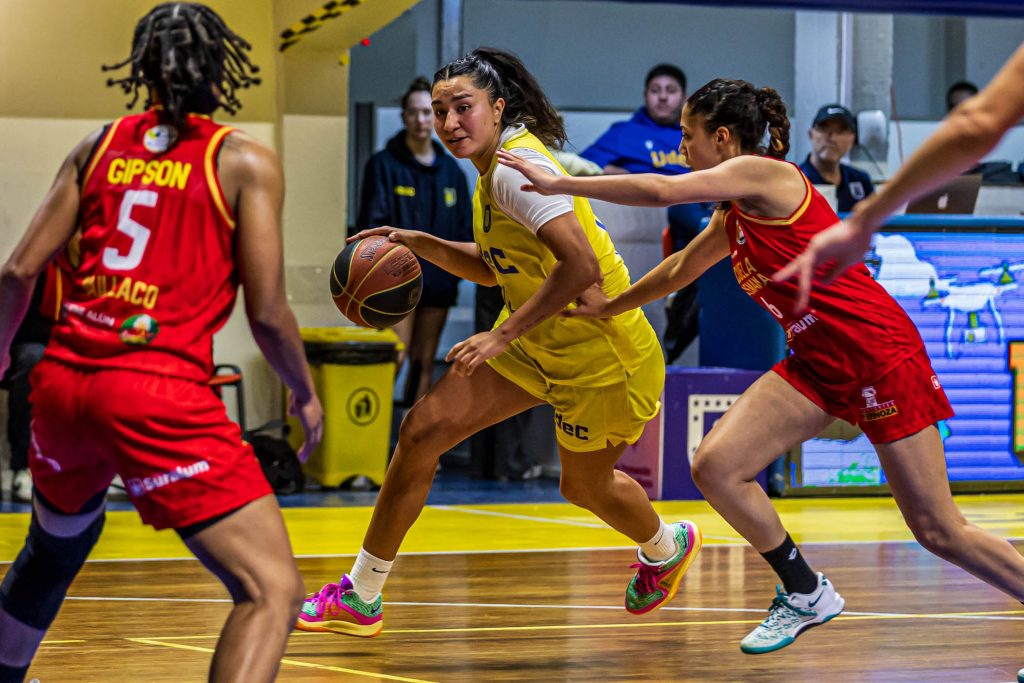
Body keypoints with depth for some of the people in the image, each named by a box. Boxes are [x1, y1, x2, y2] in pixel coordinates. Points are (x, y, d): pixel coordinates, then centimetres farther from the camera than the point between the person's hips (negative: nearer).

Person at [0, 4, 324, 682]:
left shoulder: (100, 145, 13)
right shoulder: (245, 161, 1)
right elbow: (266, 312, -3)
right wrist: (306, 396, 14)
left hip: (62, 379, 6)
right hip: (160, 392, -6)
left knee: (56, 545, 34)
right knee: (273, 589, -10)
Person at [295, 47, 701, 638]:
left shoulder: (515, 170, -26)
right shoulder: (496, 168, 4)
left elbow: (582, 266, -35)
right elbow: (490, 269, 17)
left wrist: (503, 335, -33)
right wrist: (419, 244, 1)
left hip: (601, 357, -9)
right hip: (535, 342, 9)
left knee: (585, 486, 15)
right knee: (423, 430, -2)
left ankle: (667, 548, 51)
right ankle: (361, 599, 5)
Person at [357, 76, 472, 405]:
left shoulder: (451, 171, 11)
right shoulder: (384, 165, -4)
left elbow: (464, 227, 15)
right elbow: (372, 223, -9)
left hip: (437, 281, 5)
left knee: (425, 361, 8)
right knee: (394, 359, -11)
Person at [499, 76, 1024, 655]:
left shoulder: (765, 174, -12)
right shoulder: (733, 215, 14)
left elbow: (663, 191, -21)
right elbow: (679, 270, 31)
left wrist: (560, 184, -14)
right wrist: (609, 307, 41)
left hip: (881, 356, -9)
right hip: (817, 364, 9)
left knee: (938, 530, -7)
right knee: (715, 466, -5)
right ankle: (806, 595, 11)